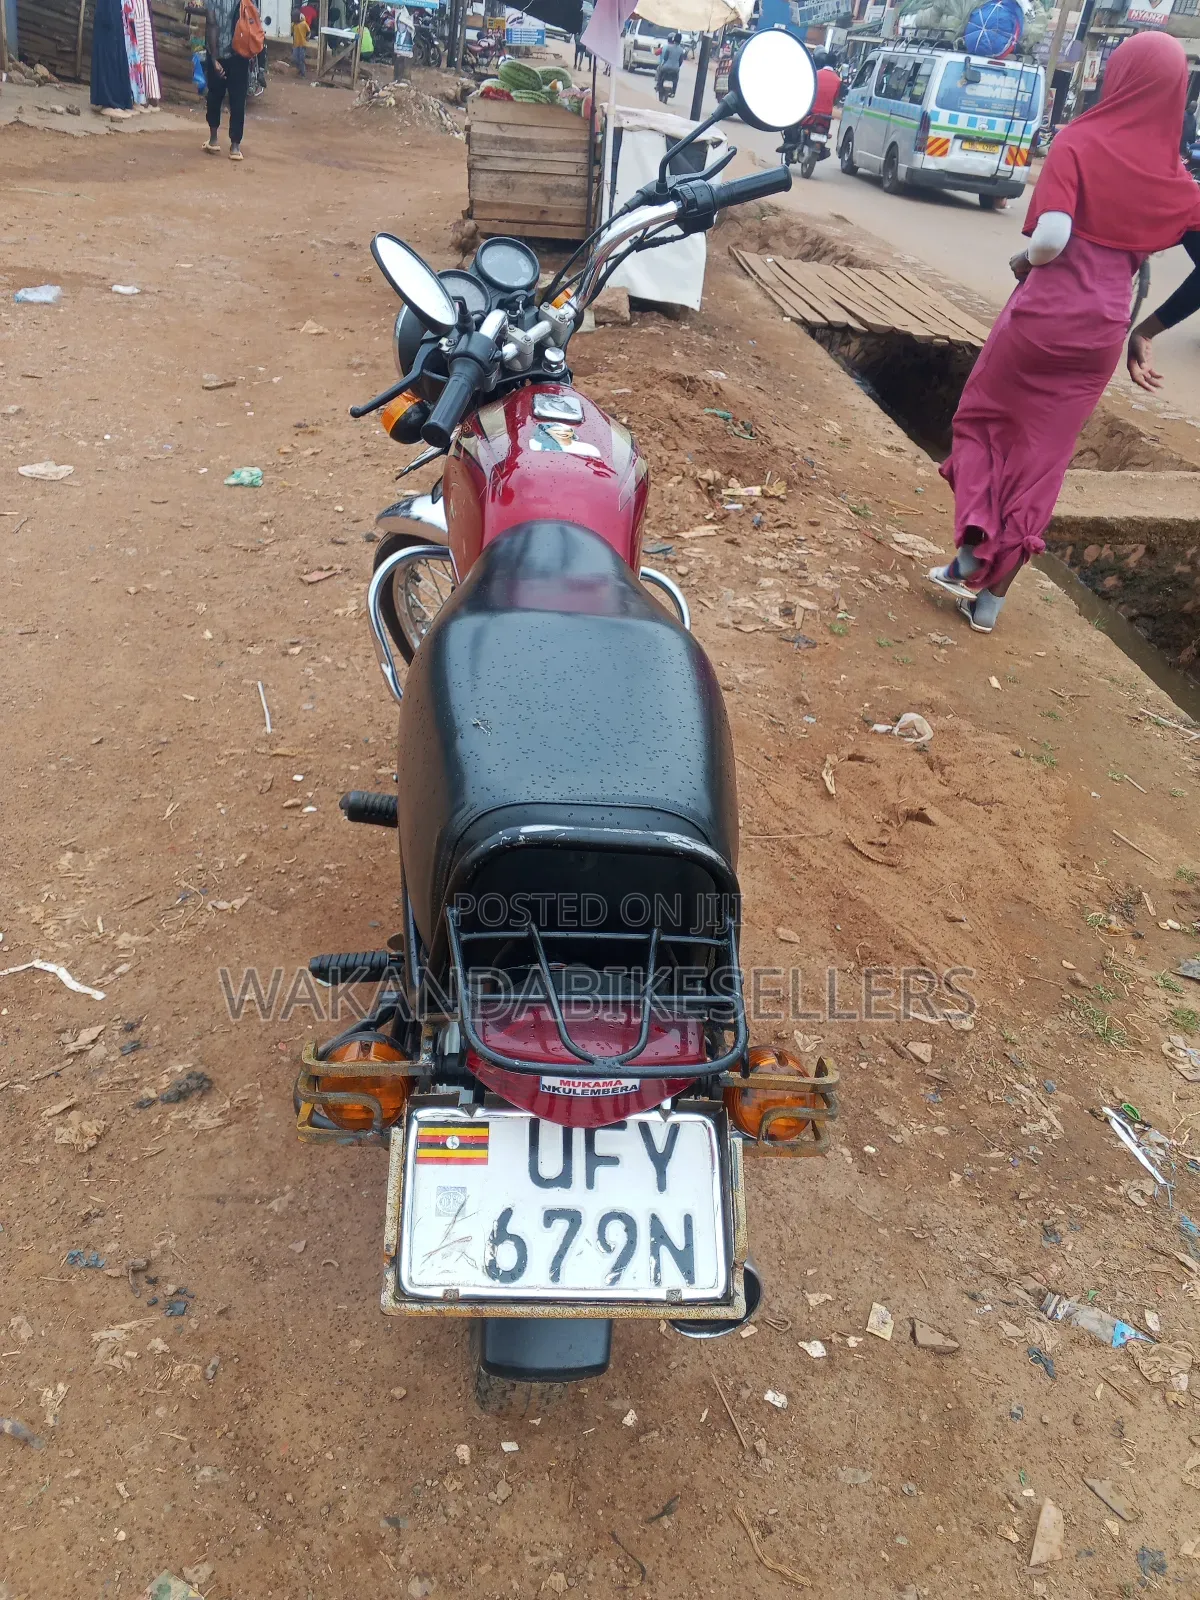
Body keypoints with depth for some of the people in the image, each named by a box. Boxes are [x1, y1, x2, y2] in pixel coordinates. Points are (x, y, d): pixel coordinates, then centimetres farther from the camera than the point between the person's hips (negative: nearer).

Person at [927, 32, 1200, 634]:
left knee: (981, 423, 18)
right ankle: (991, 596, 13)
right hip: (1104, 330, 4)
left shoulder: (1079, 143, -8)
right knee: (1041, 459, 11)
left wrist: (1022, 259, 0)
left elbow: (1051, 239, -19)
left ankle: (969, 561, 6)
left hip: (1043, 316, -4)